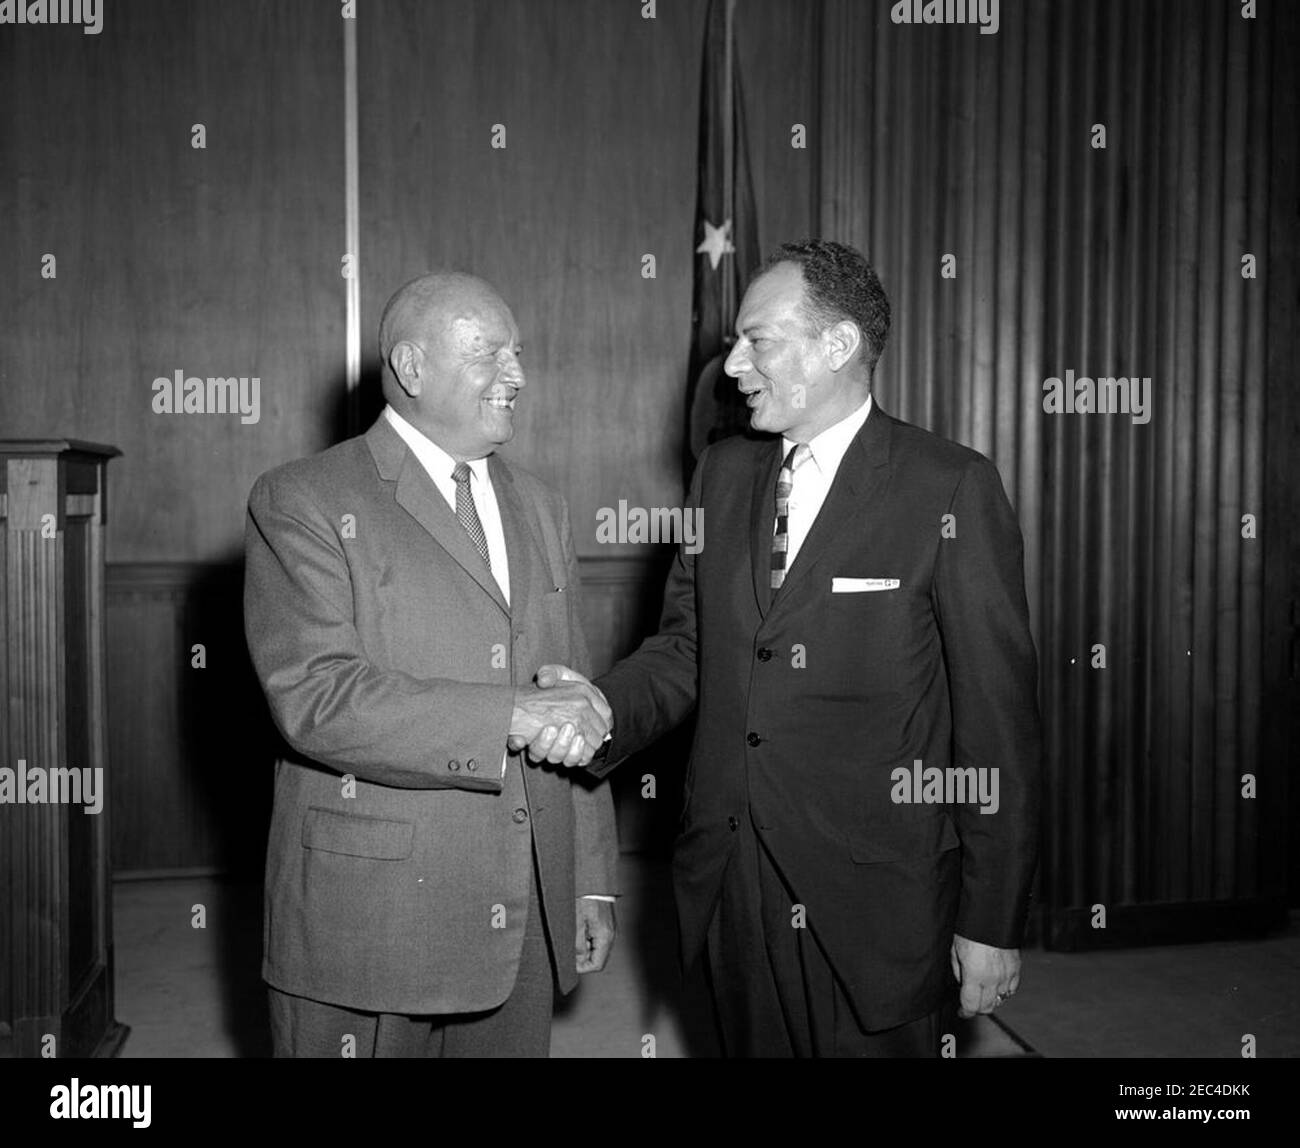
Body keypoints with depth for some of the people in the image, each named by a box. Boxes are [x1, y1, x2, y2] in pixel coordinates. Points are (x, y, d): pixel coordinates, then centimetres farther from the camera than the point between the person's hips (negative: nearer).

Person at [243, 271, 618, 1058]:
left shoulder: (539, 509, 14)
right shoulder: (301, 504, -6)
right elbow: (316, 698, -19)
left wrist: (593, 880, 13)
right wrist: (509, 718, -20)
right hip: (367, 930, -5)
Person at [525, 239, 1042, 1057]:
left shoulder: (952, 490, -10)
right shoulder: (722, 475, 7)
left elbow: (999, 717, -10)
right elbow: (686, 647, 10)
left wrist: (992, 925, -9)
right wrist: (601, 706, -11)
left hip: (876, 904, -5)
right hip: (729, 889, 5)